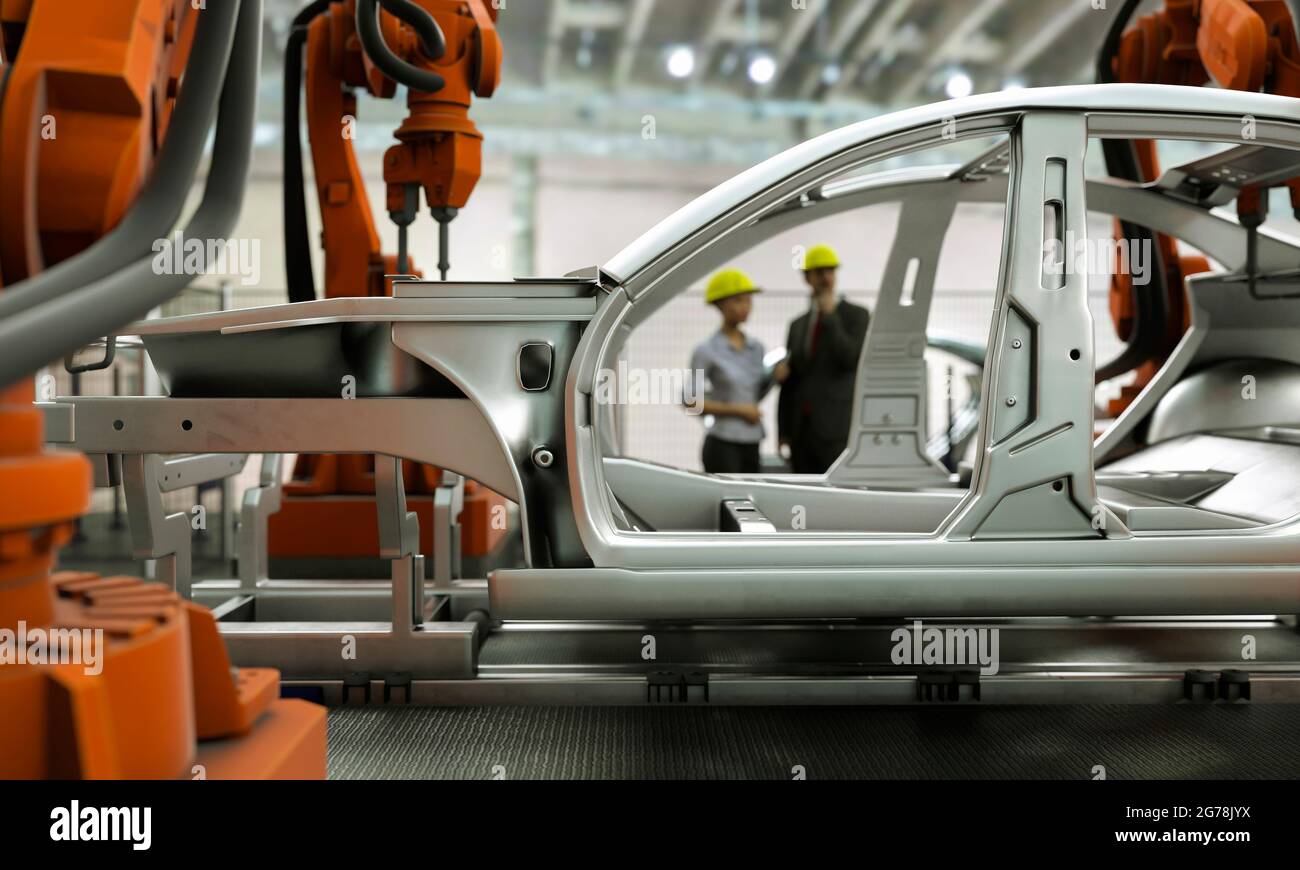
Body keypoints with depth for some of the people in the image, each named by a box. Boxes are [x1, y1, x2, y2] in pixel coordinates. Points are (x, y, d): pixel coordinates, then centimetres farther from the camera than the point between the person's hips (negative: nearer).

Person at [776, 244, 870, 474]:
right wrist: (783, 433, 12)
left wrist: (830, 316, -11)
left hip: (836, 429, -5)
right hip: (801, 429, 5)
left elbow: (851, 359, -14)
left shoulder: (857, 315, 2)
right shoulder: (798, 325, 17)